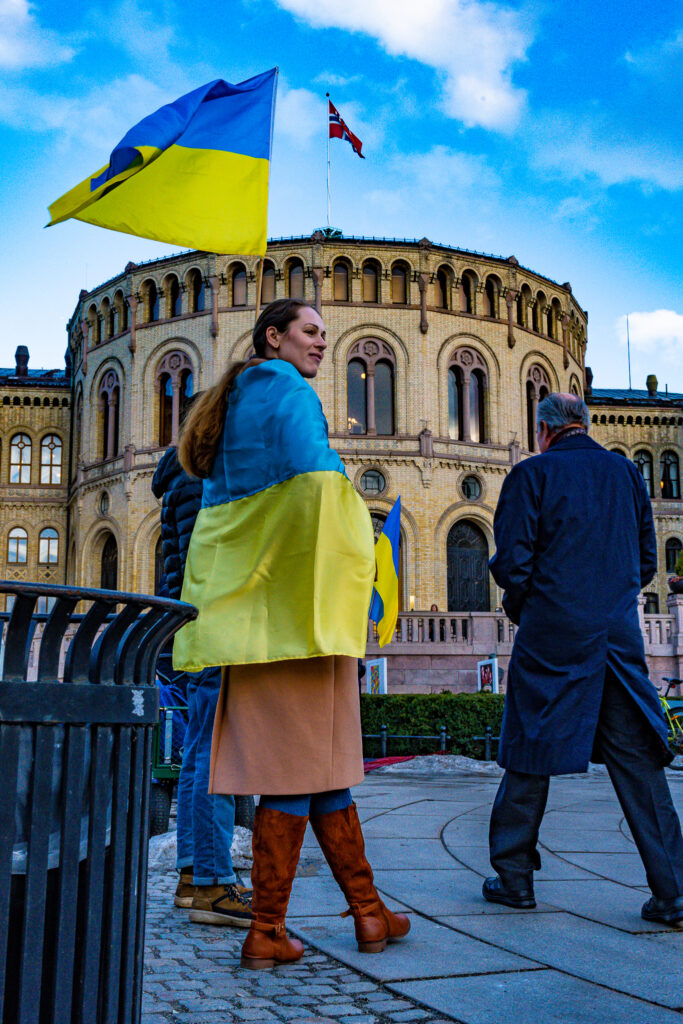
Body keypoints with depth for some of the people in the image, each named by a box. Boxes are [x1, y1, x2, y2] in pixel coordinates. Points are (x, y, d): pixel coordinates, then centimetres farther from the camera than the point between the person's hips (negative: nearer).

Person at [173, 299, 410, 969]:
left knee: (324, 758, 10)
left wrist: (231, 603, 20)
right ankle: (265, 933, 9)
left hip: (248, 606, 9)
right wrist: (331, 595, -13)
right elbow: (316, 484, -19)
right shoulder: (290, 392, -5)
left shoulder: (233, 403, 21)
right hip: (296, 603, -8)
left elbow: (214, 506, 20)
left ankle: (367, 913, 17)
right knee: (300, 763, 0)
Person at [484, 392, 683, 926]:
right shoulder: (626, 472, 10)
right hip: (620, 637, 3)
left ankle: (514, 878, 17)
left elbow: (513, 563, -8)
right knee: (638, 761, 5)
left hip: (551, 639, -3)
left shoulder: (531, 474, -3)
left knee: (530, 760, 8)